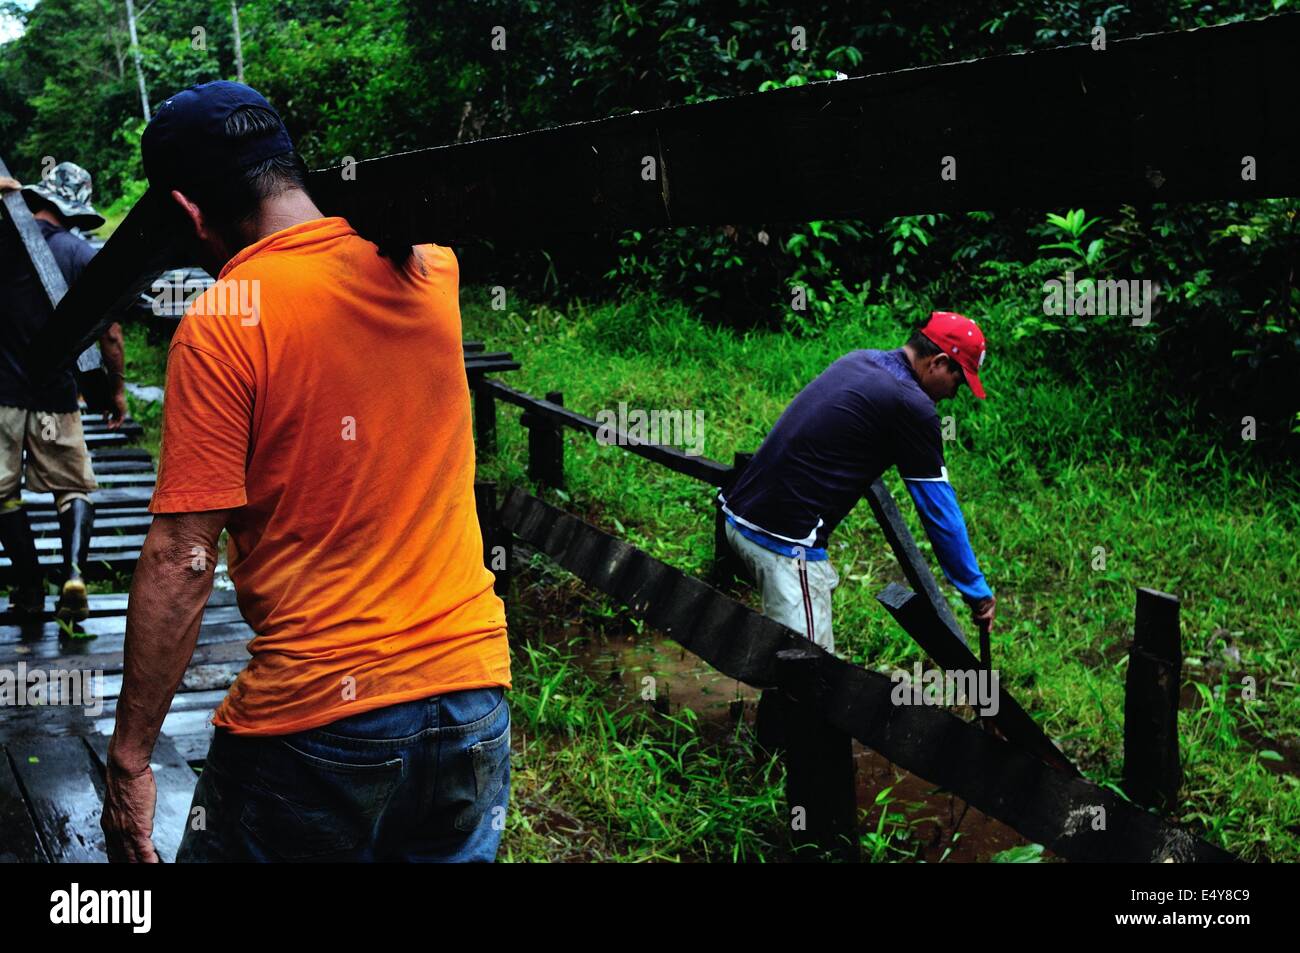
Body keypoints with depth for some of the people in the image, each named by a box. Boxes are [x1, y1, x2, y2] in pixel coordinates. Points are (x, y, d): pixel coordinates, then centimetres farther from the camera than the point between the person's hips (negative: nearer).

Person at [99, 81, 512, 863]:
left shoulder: (221, 322, -13)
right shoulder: (427, 268, 3)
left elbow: (181, 561, -15)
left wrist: (128, 758, -9)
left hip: (316, 721, -5)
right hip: (474, 692, 6)